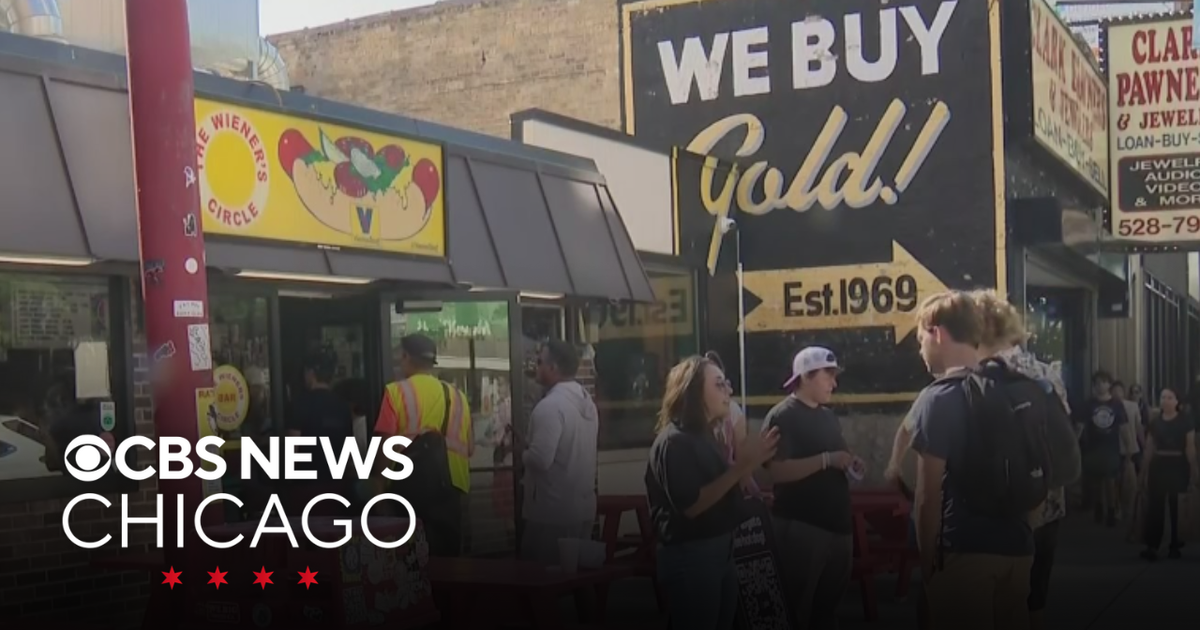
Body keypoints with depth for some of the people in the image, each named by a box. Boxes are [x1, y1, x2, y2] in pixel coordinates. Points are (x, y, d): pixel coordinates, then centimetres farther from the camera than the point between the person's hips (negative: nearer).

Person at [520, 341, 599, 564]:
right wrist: (531, 450, 17)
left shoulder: (550, 406, -18)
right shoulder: (587, 400, 11)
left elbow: (540, 459, -25)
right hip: (583, 508, 9)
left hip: (552, 512, -9)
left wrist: (523, 454, -5)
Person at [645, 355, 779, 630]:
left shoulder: (702, 435, 12)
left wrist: (747, 464, 3)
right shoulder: (674, 441, -17)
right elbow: (691, 506, -24)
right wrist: (742, 467, -24)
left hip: (719, 551, 9)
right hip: (690, 558, -9)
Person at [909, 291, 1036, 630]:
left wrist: (928, 561, -6)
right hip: (1018, 546, 7)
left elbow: (929, 496, -15)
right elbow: (1037, 474, 15)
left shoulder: (938, 399, -13)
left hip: (965, 551, -7)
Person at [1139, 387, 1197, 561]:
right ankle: (1152, 546, -2)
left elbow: (1190, 448, -6)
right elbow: (1149, 449, 9)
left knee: (1177, 506, 5)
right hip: (1158, 465, 3)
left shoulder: (1185, 421, -3)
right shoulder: (1155, 422, 6)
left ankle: (1176, 545, 15)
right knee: (1154, 506, -2)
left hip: (1178, 466, -3)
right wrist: (1145, 472, 9)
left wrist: (1193, 471, -10)